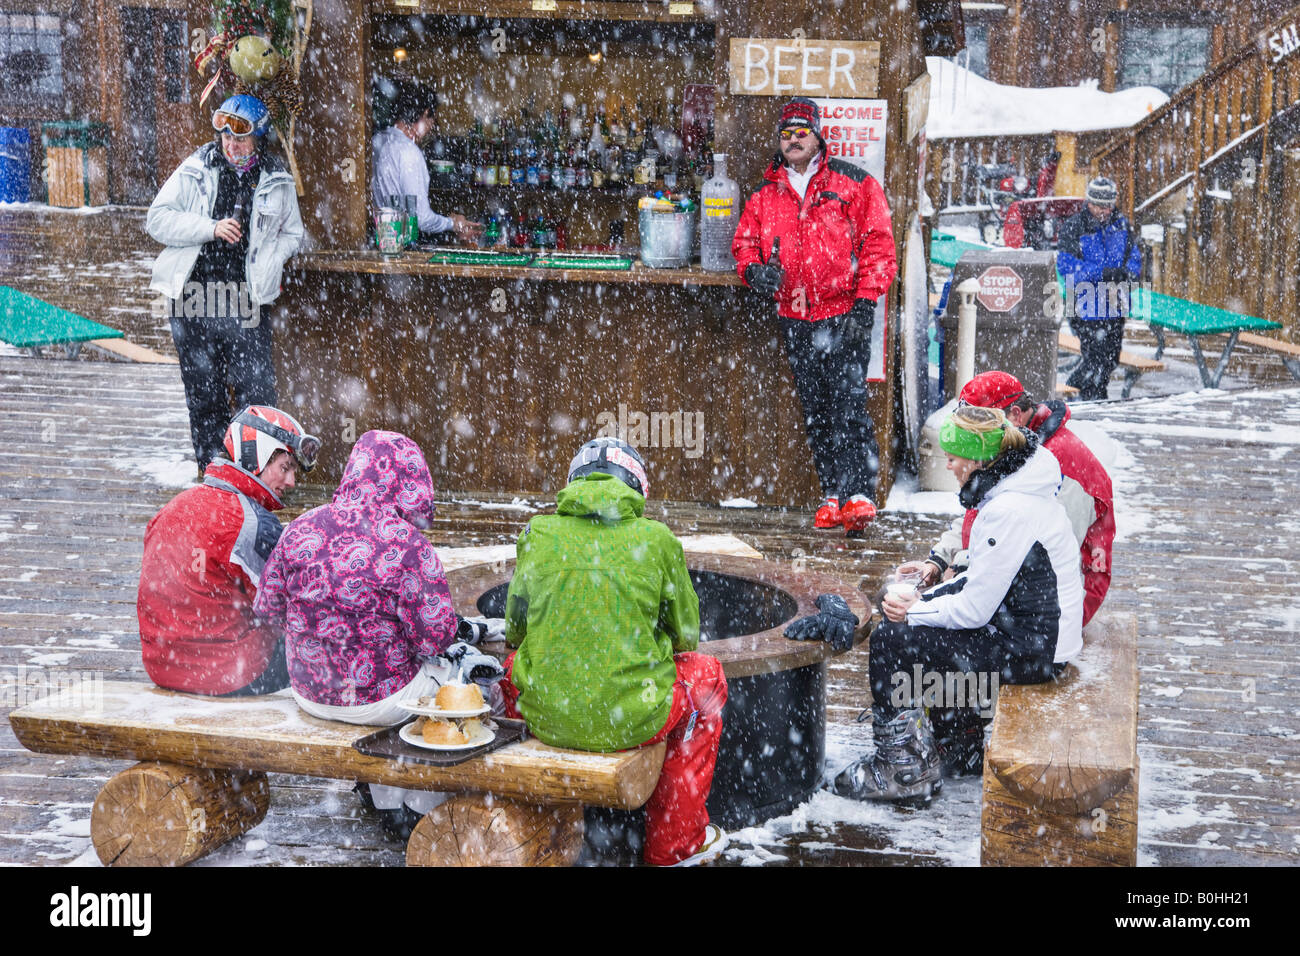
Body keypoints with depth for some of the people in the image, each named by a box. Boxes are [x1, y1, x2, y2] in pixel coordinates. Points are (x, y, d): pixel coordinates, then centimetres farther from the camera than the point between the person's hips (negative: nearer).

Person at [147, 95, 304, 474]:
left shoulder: (276, 180, 7)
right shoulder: (196, 170, 3)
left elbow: (292, 234, 20)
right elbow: (157, 219, -1)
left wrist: (265, 264, 1)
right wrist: (211, 228, -13)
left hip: (246, 302, -1)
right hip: (193, 301, 1)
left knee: (256, 389, -8)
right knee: (202, 393, 8)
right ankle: (210, 468, 19)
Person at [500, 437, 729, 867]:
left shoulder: (537, 533, 2)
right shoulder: (656, 539, -3)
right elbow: (685, 634, 9)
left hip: (544, 716, 2)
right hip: (633, 721, -2)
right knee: (705, 673, 28)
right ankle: (673, 841, 33)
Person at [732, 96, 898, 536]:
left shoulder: (854, 183, 1)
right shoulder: (765, 195, 13)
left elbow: (878, 246, -2)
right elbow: (744, 242, 18)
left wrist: (864, 303, -11)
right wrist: (754, 269, -6)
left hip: (846, 315, -5)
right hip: (796, 319, 5)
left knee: (848, 404, -14)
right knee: (815, 412, 8)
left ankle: (859, 494, -15)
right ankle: (833, 496, 16)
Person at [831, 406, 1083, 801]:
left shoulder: (1008, 512, -25)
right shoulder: (1015, 487, 6)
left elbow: (974, 609, -22)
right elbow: (985, 579, 16)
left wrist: (915, 612, -8)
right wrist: (927, 598, 6)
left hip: (1032, 649, -10)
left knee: (889, 642, -9)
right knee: (906, 624, 17)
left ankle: (905, 770, 4)